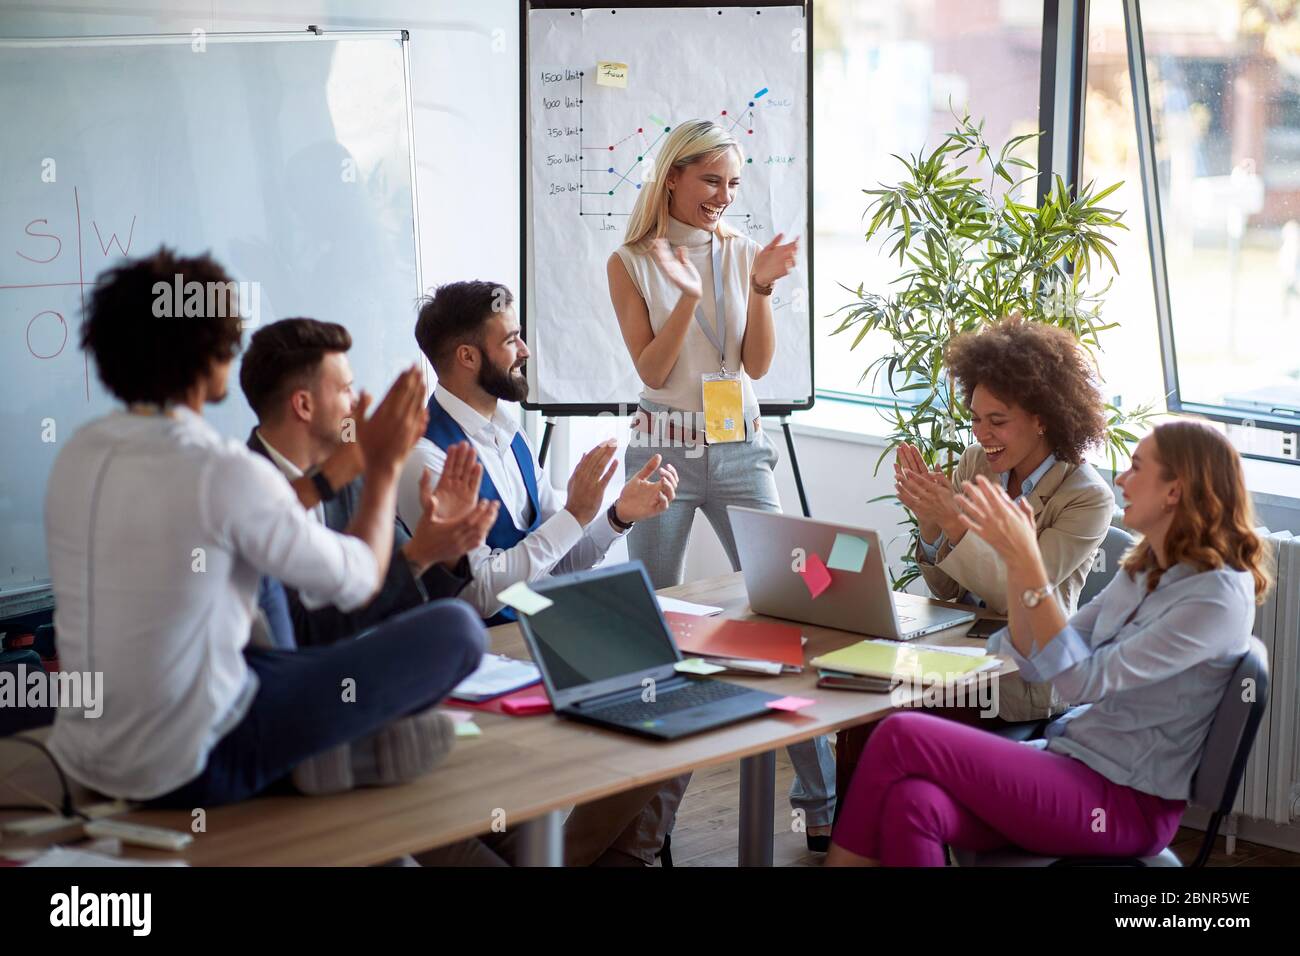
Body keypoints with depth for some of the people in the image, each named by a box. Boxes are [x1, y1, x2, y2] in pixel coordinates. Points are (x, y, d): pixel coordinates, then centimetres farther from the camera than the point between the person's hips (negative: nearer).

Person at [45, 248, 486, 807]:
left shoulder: (80, 451, 2)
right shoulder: (224, 473, -22)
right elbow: (359, 580, -8)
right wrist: (384, 467, 7)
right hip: (194, 770, -8)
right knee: (456, 629, -9)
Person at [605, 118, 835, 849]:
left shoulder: (744, 254, 5)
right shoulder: (632, 263, 0)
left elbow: (758, 364, 0)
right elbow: (653, 369, -8)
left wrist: (761, 289, -13)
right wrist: (687, 296, -21)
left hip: (741, 450, 2)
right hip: (665, 453, -1)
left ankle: (821, 797, 1)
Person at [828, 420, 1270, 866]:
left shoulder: (1218, 595, -15)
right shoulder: (1142, 571, 12)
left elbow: (1085, 681, -20)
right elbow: (1035, 661, 9)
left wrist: (1028, 563, -23)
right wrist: (1016, 561, -3)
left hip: (1127, 804, -8)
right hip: (1070, 761, 8)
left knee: (901, 737, -19)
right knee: (912, 804, -23)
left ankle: (845, 858, -3)